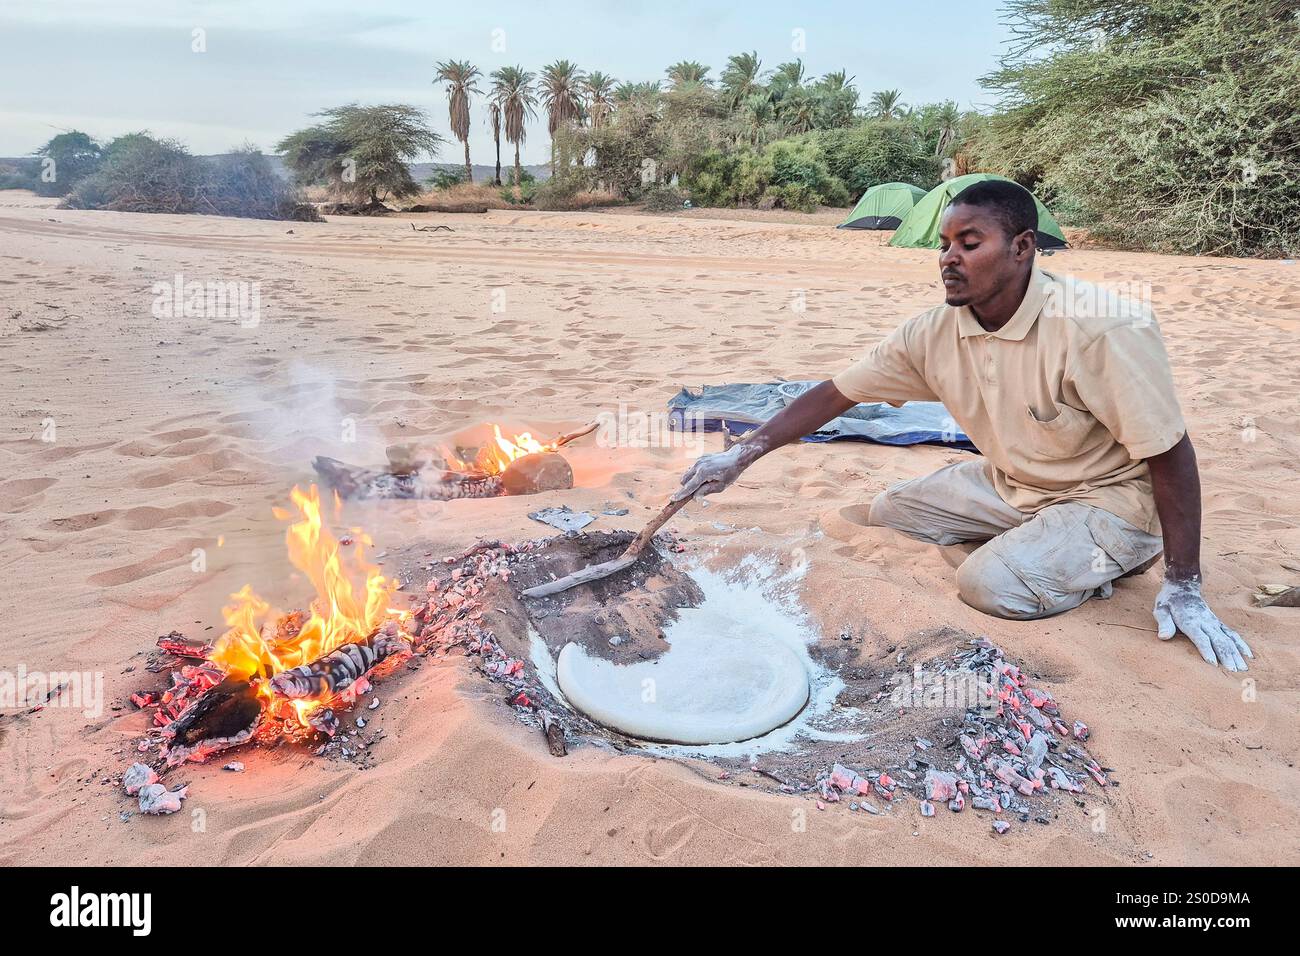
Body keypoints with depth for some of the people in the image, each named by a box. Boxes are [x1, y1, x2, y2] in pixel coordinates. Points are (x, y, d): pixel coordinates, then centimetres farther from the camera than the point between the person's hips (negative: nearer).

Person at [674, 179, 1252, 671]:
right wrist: (739, 457, -15)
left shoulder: (1105, 329, -30)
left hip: (1108, 498, -6)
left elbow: (1171, 454, -24)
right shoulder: (933, 335, -13)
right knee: (890, 513, 4)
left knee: (991, 583, -28)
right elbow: (835, 394, -8)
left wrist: (1184, 589, -22)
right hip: (1009, 482, 7)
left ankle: (1114, 559, 1)